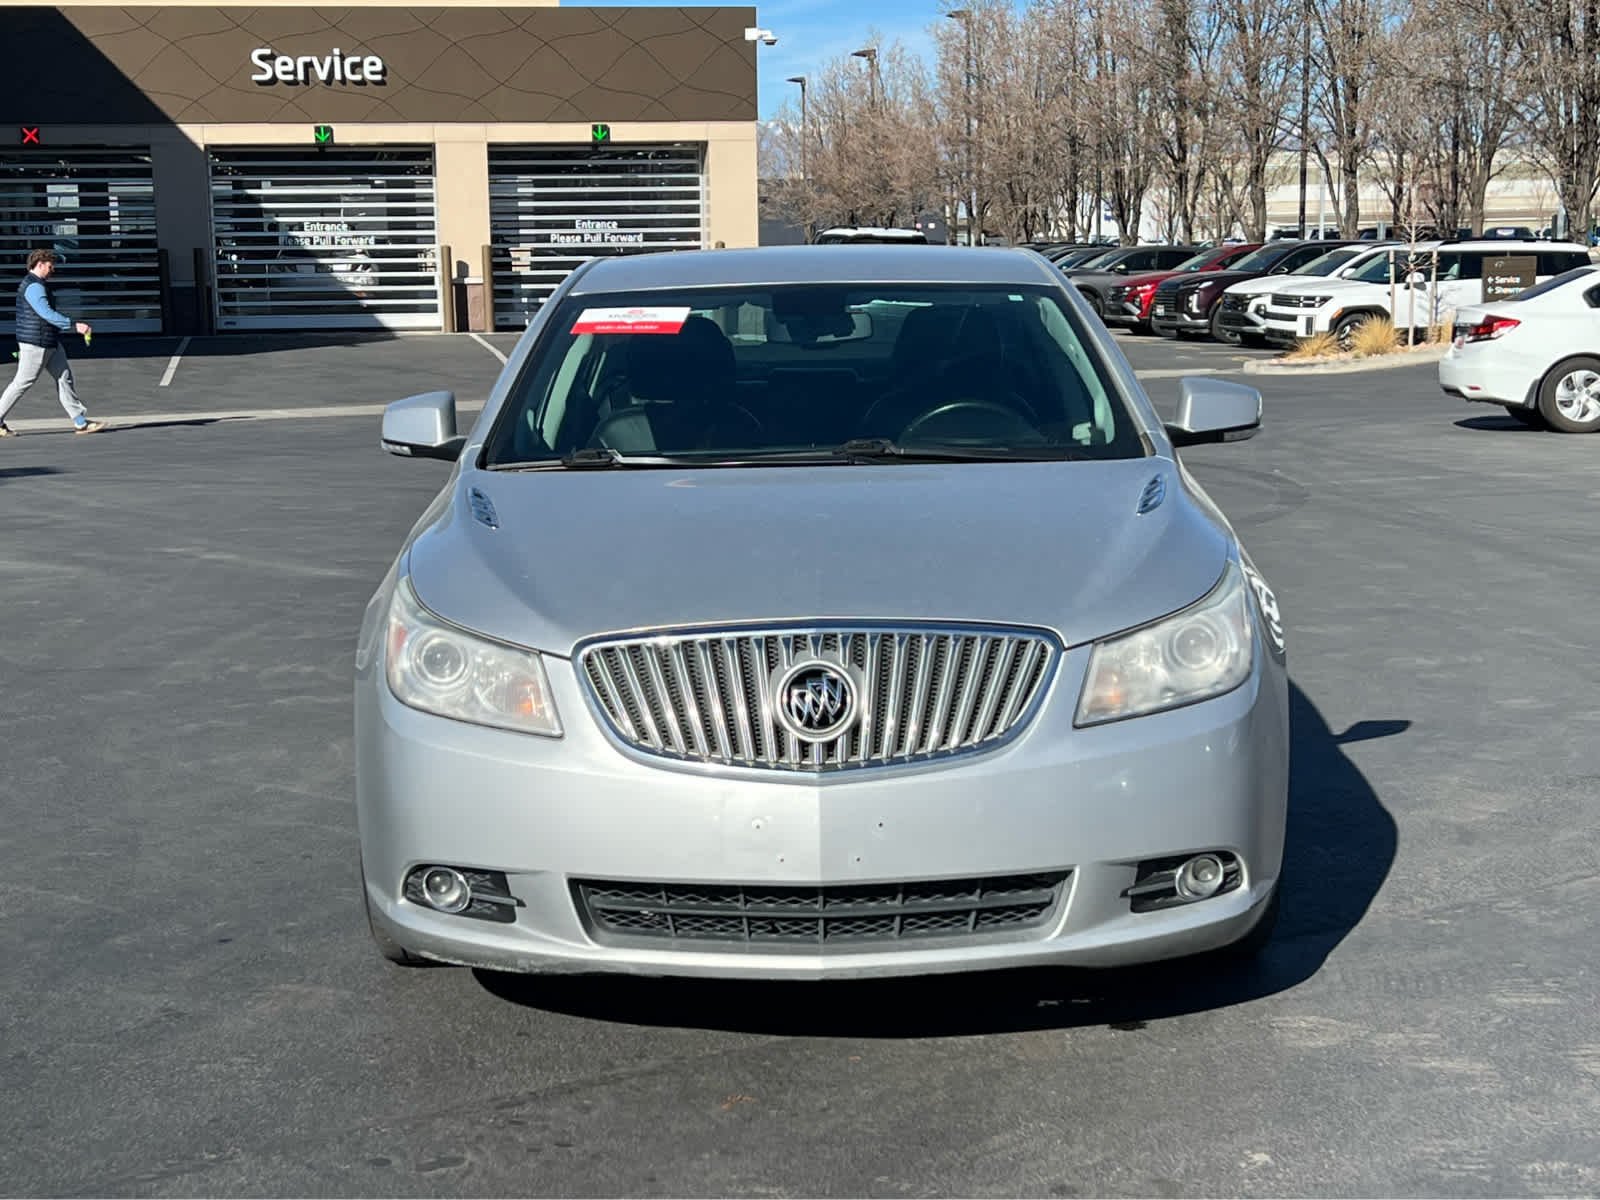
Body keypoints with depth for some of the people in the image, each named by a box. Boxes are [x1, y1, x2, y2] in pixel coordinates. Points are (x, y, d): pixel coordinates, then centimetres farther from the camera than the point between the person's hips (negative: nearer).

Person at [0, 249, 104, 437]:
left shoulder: (38, 285, 18)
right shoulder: (33, 286, -16)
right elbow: (47, 314, -26)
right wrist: (75, 325, -29)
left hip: (50, 344, 11)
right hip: (35, 344, -11)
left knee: (64, 378, 6)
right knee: (23, 382, -3)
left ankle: (81, 422, 4)